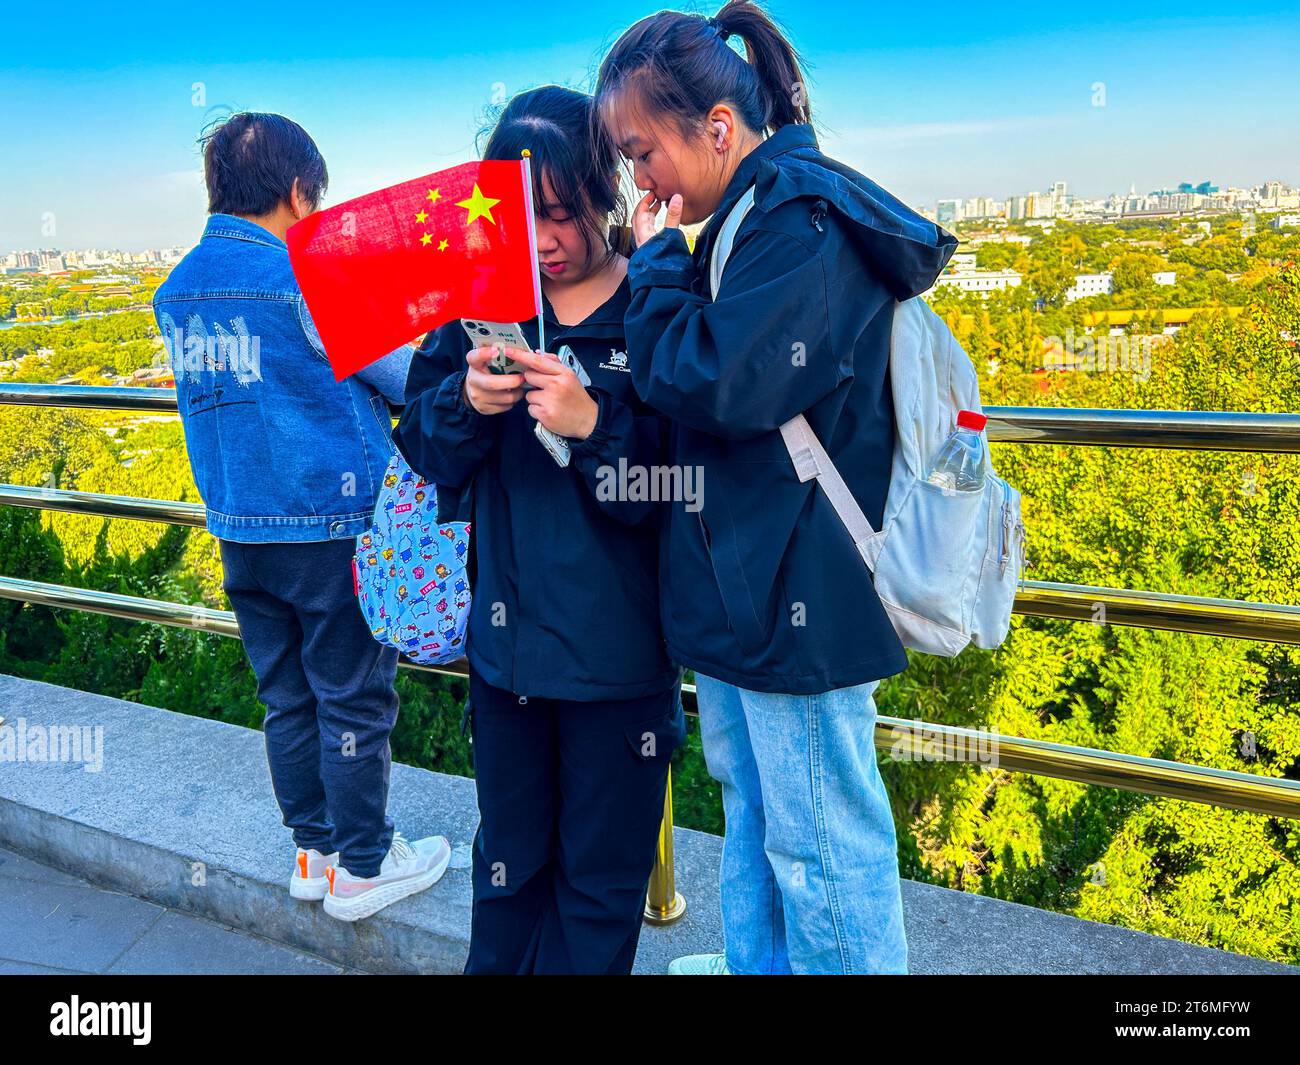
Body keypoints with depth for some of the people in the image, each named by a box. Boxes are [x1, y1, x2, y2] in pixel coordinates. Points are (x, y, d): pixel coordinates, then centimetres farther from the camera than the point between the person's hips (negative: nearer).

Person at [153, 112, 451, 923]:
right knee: (354, 701, 6)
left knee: (287, 698, 16)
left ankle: (314, 851, 29)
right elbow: (412, 381, -11)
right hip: (335, 529, -7)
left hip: (240, 530, 7)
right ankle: (362, 868, 18)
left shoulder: (177, 290, 6)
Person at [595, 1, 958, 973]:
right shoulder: (762, 213, 13)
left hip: (799, 594, -11)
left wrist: (659, 262, -12)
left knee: (819, 839, 3)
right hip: (747, 582, 11)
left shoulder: (800, 218, -19)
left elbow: (711, 383, -25)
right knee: (751, 797, 25)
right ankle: (757, 960, 43)